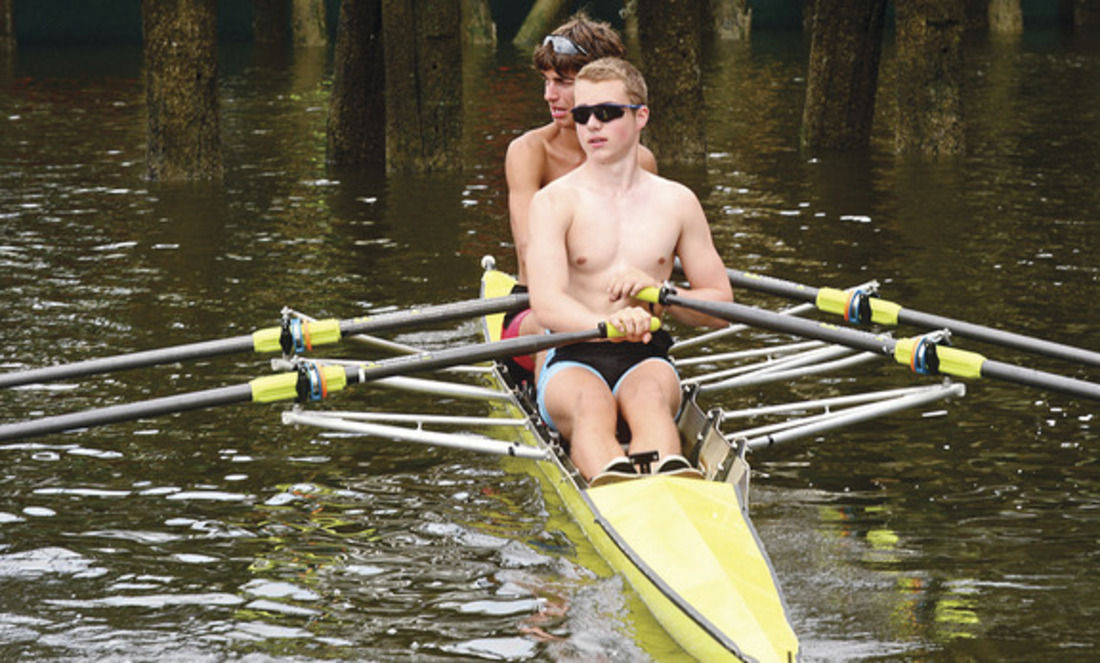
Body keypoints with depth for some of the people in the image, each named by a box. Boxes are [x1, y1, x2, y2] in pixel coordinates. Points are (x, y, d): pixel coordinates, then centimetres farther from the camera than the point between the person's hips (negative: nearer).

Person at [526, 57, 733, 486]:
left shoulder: (676, 203, 12)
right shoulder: (554, 202, 2)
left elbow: (721, 308, 13)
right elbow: (546, 306, -15)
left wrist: (656, 291, -7)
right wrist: (607, 322, -37)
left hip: (646, 359, 2)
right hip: (572, 361, -1)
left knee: (649, 395, -36)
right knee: (590, 402, -38)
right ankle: (611, 480, -71)